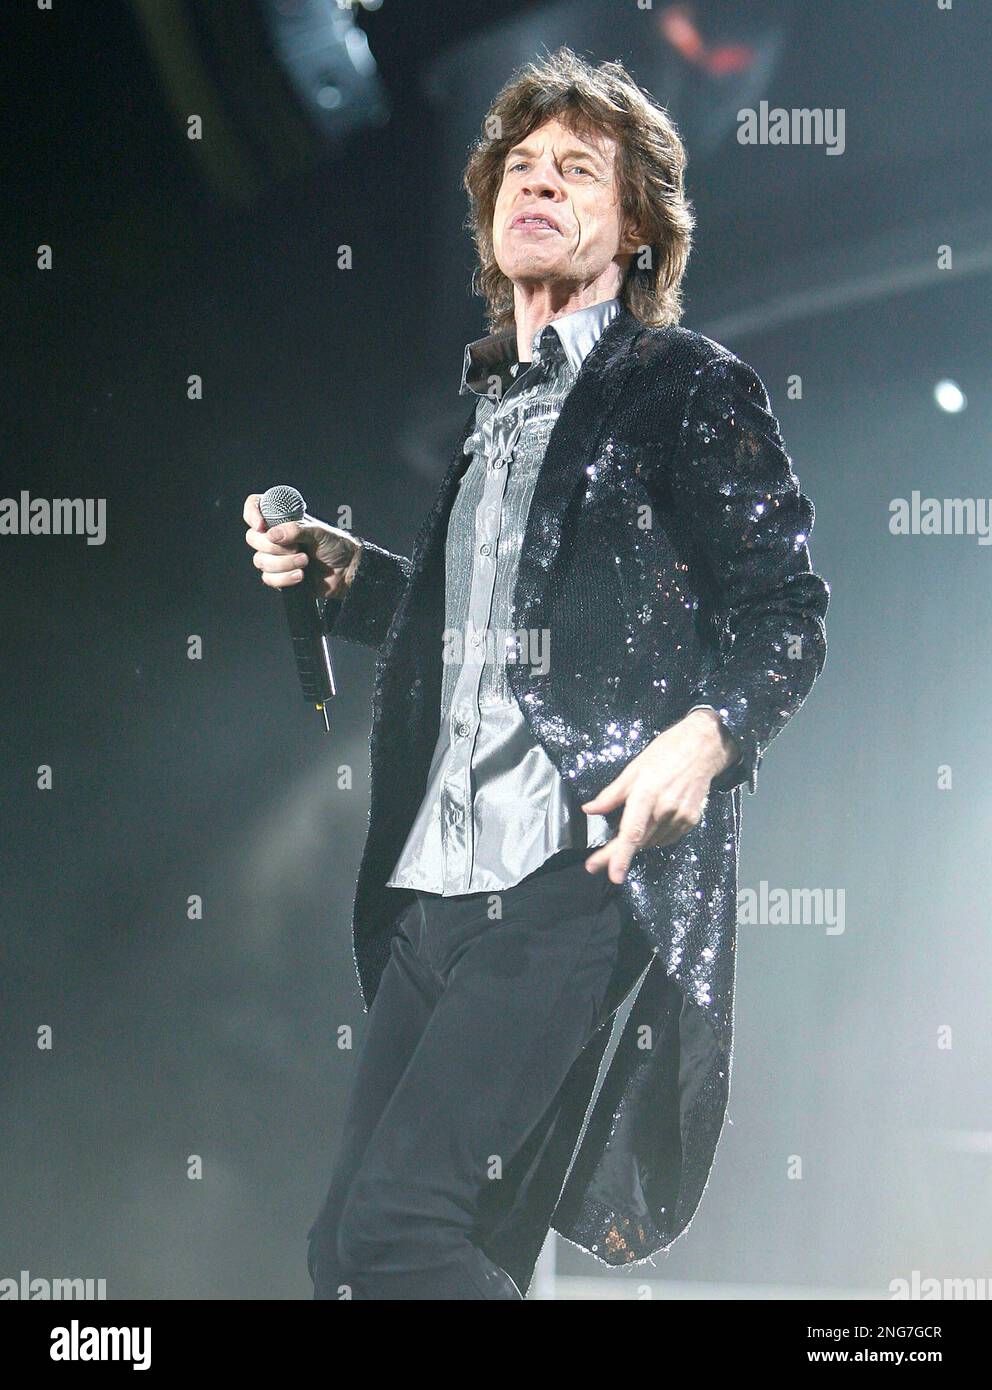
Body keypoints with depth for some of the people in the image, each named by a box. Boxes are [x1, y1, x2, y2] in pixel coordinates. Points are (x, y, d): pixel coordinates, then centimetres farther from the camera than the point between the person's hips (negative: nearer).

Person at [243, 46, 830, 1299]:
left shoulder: (689, 389, 1)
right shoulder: (488, 400, 24)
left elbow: (784, 612, -4)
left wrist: (708, 734, -22)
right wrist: (346, 575, 18)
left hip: (587, 877, -8)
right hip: (437, 885, 8)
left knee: (386, 1232, -20)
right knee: (350, 1252, 5)